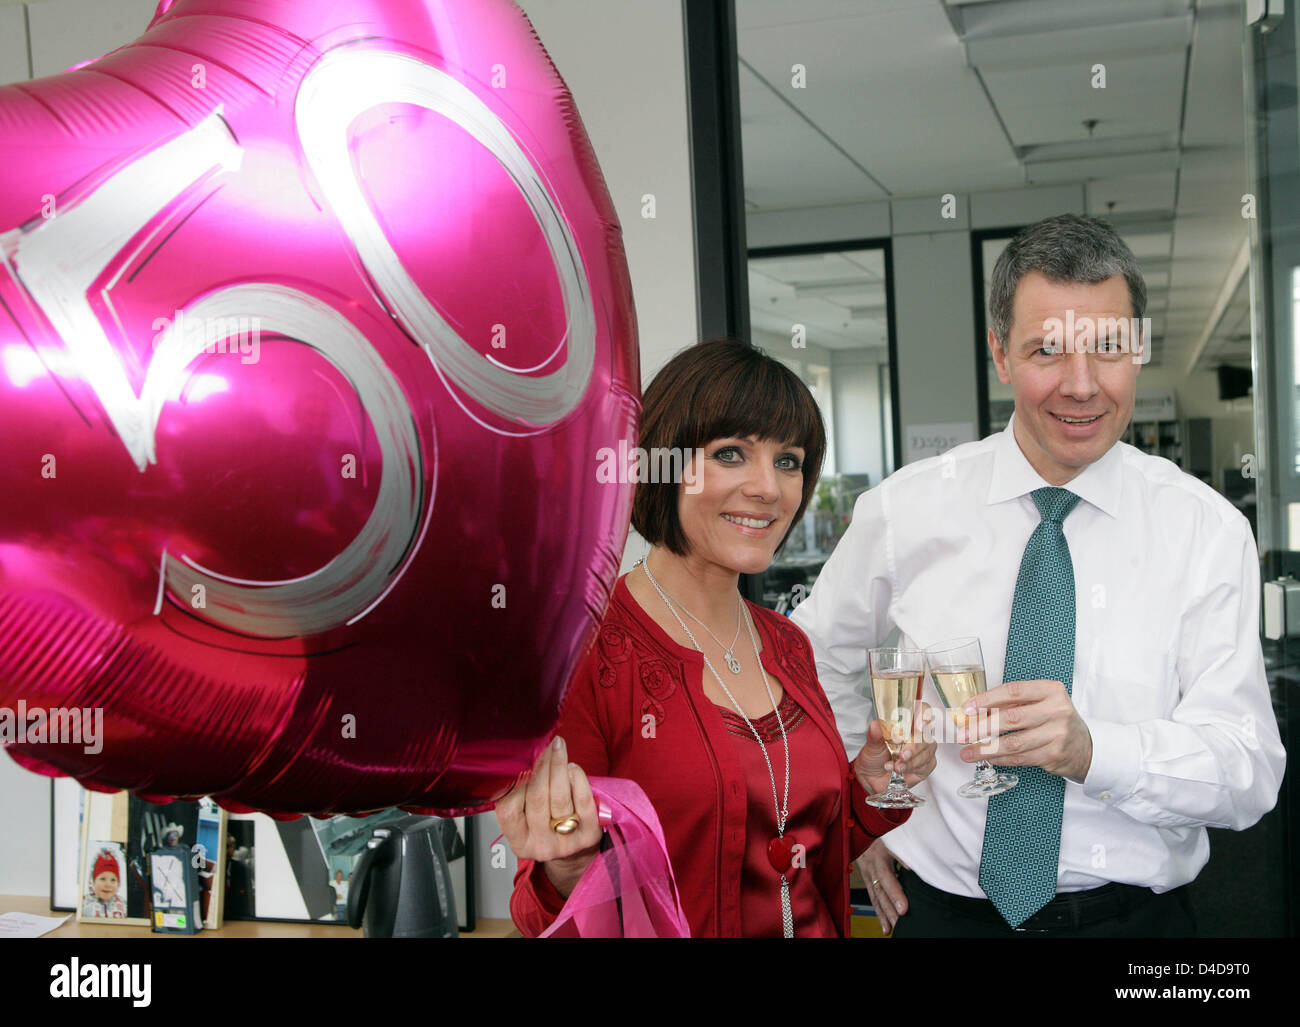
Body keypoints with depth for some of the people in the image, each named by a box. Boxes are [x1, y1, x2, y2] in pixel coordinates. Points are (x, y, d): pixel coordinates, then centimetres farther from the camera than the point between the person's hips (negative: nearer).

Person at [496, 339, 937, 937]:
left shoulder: (787, 646, -1)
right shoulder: (583, 649, -20)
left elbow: (811, 854, 9)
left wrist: (870, 786, -8)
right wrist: (569, 872, -35)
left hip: (816, 929, 6)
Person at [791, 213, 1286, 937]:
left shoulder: (1208, 530, -8)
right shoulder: (906, 510, -6)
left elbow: (1251, 775, -14)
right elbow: (815, 656, 10)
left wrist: (1090, 748, -30)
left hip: (1136, 914, 0)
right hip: (944, 907, 1)